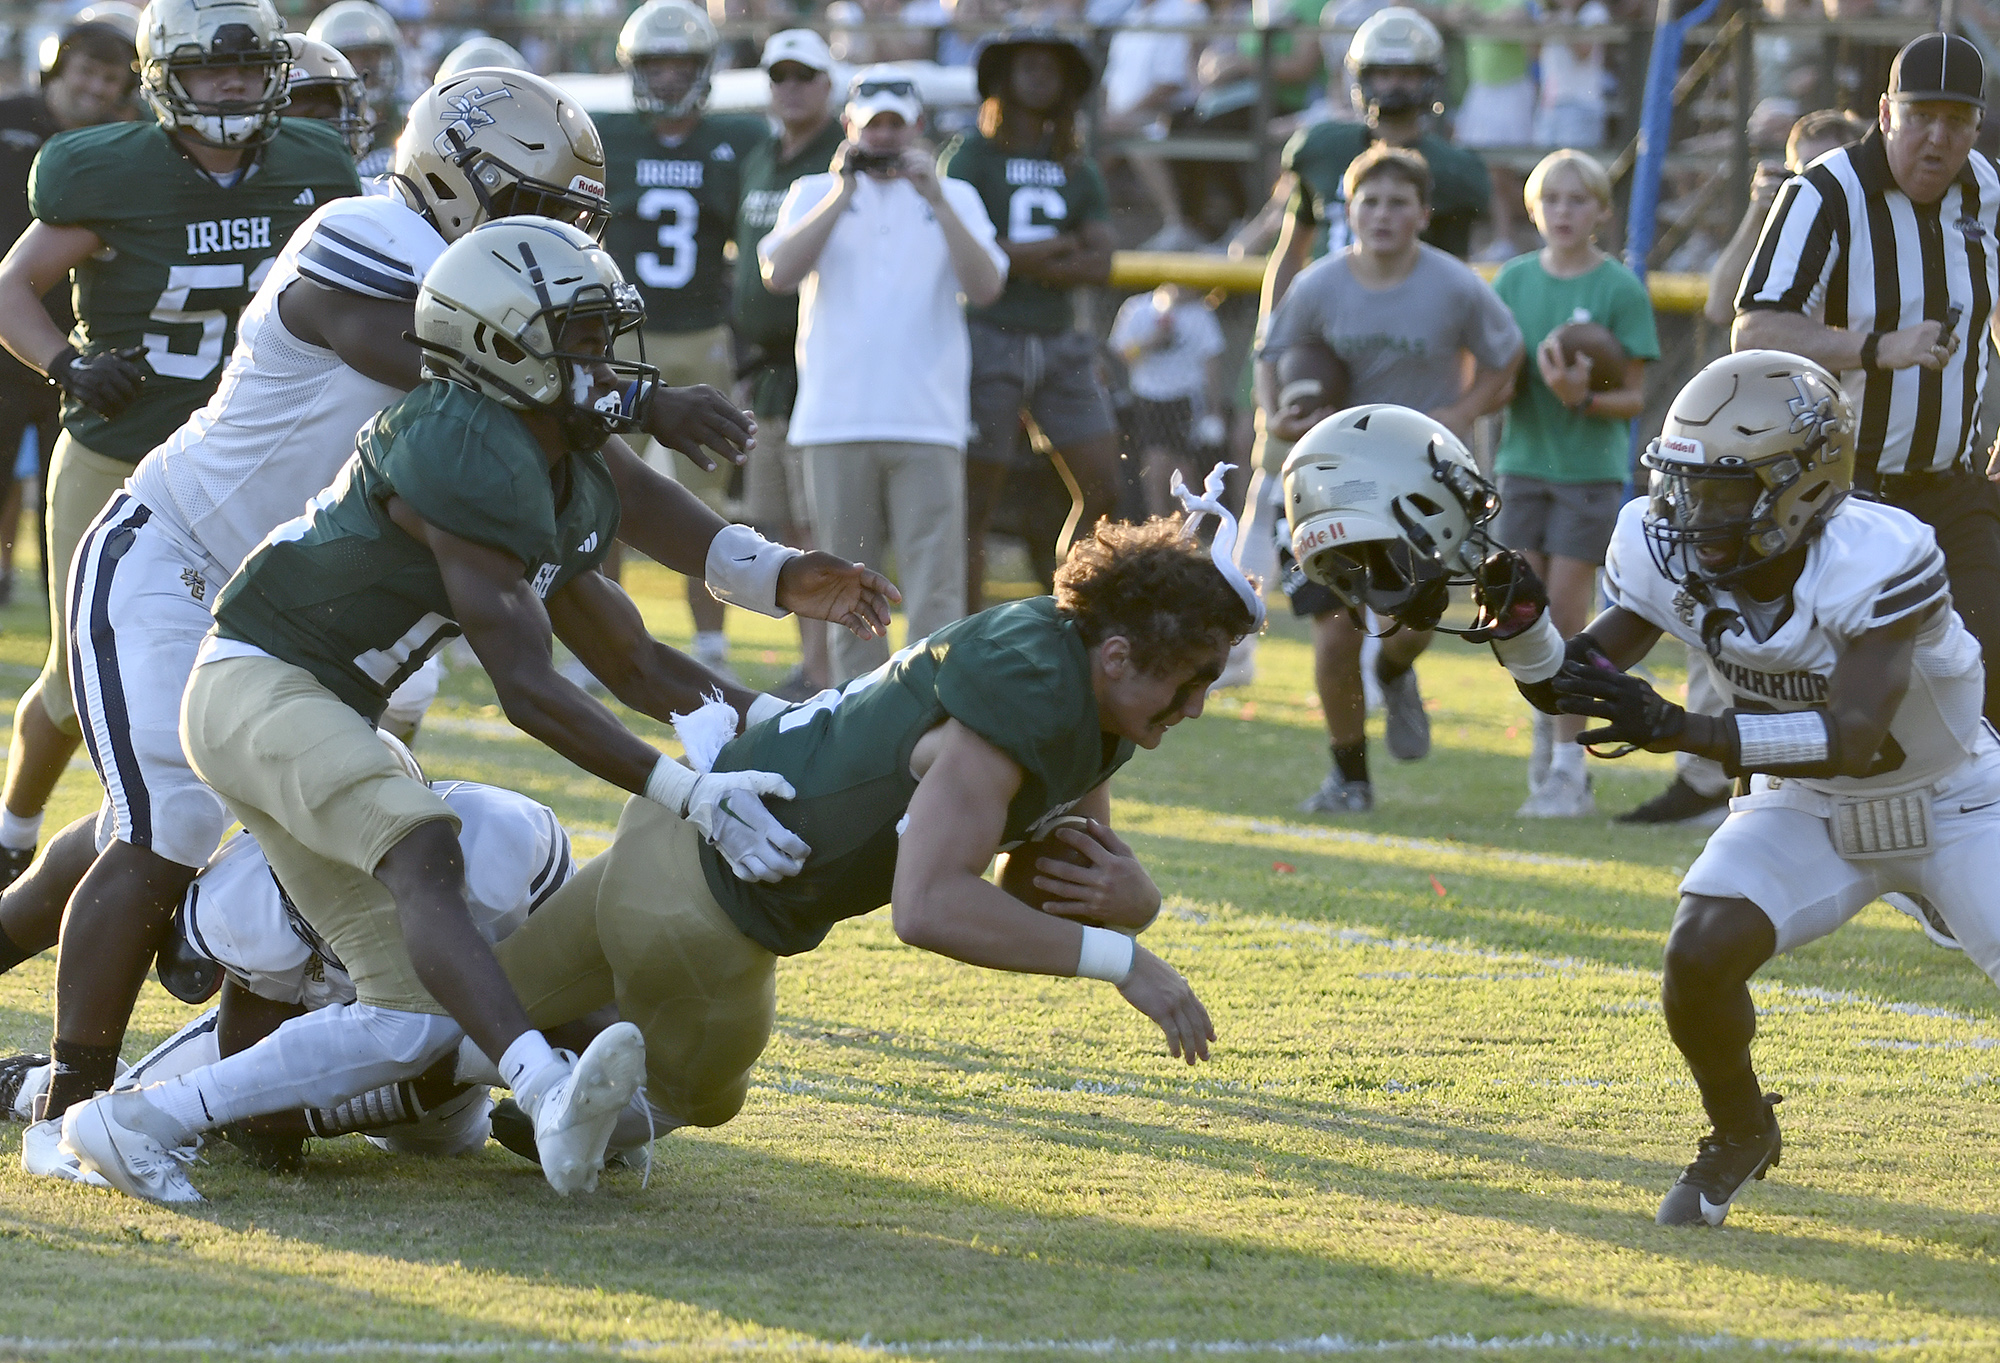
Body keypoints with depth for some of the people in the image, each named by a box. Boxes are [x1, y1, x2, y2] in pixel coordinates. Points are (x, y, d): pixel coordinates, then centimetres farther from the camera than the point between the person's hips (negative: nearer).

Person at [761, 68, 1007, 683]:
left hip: (927, 421, -1)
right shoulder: (814, 194, 12)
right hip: (836, 420, 1)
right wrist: (840, 197, -10)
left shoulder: (954, 199, 12)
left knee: (935, 585, -8)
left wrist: (937, 202, -12)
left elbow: (985, 287, -4)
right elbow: (779, 275, -6)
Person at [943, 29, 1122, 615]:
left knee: (1102, 491, -4)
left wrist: (1018, 261, -11)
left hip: (1059, 345, 5)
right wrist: (1058, 249, -8)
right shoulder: (970, 156, -1)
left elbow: (1098, 265, 2)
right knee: (975, 505, -2)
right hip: (990, 341, -5)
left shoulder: (1079, 171, 14)